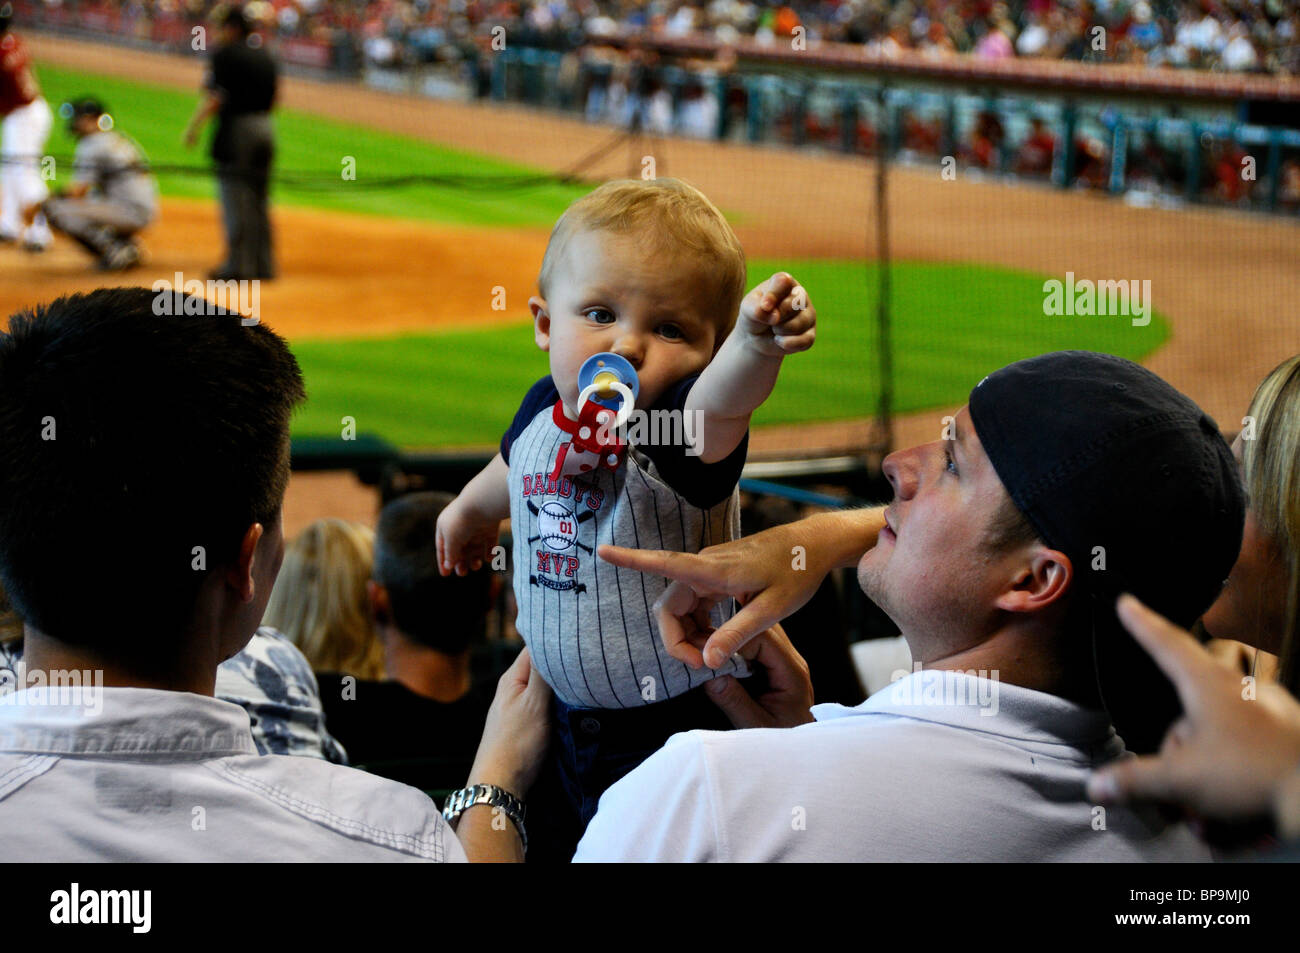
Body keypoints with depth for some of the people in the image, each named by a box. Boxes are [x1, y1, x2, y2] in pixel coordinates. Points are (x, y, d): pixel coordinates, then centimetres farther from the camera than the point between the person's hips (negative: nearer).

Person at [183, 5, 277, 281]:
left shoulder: (226, 54, -10)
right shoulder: (265, 56, 11)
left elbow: (216, 99, -14)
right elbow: (273, 99, 13)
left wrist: (193, 127, -9)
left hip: (236, 128, -7)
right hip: (265, 130, 7)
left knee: (236, 202, -3)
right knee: (259, 201, 13)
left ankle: (238, 266, -2)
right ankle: (263, 265, 16)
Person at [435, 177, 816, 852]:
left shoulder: (687, 432, -24)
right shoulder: (545, 411, -5)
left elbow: (722, 399, -50)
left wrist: (755, 343, -72)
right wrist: (471, 508, 41)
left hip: (680, 721, -6)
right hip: (568, 712, 6)